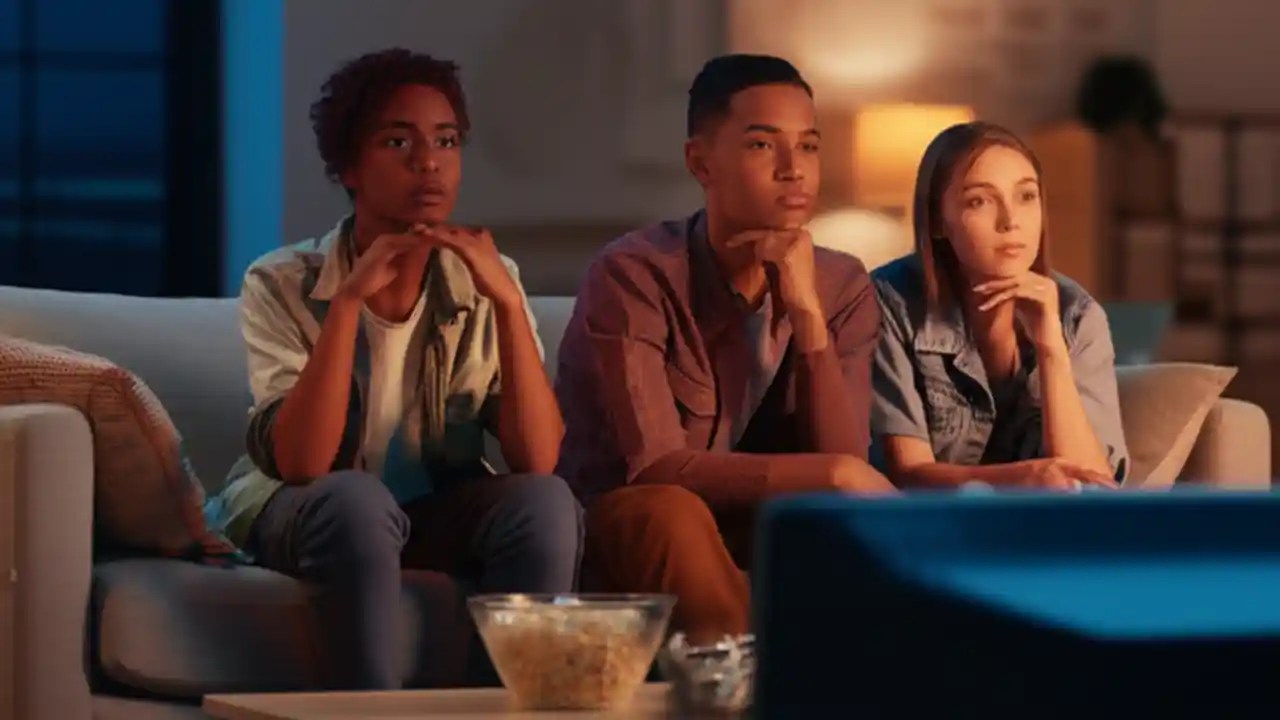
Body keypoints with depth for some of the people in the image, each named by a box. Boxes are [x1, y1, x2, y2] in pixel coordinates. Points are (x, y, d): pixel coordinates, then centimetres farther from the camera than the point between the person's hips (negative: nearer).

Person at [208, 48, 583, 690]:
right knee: (357, 500, -35)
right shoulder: (282, 284, -11)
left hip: (441, 517, 3)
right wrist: (350, 299, -30)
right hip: (302, 517, -2)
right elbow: (298, 463, -25)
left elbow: (538, 461, -16)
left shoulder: (484, 283, -3)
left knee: (546, 503, -27)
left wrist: (507, 302, -25)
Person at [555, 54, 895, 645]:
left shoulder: (842, 287, 0)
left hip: (763, 544, 4)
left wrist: (806, 310, -21)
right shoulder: (635, 276, -15)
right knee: (671, 511, -38)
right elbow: (656, 470, -25)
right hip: (626, 545, -4)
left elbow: (843, 463, -12)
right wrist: (834, 475, -25)